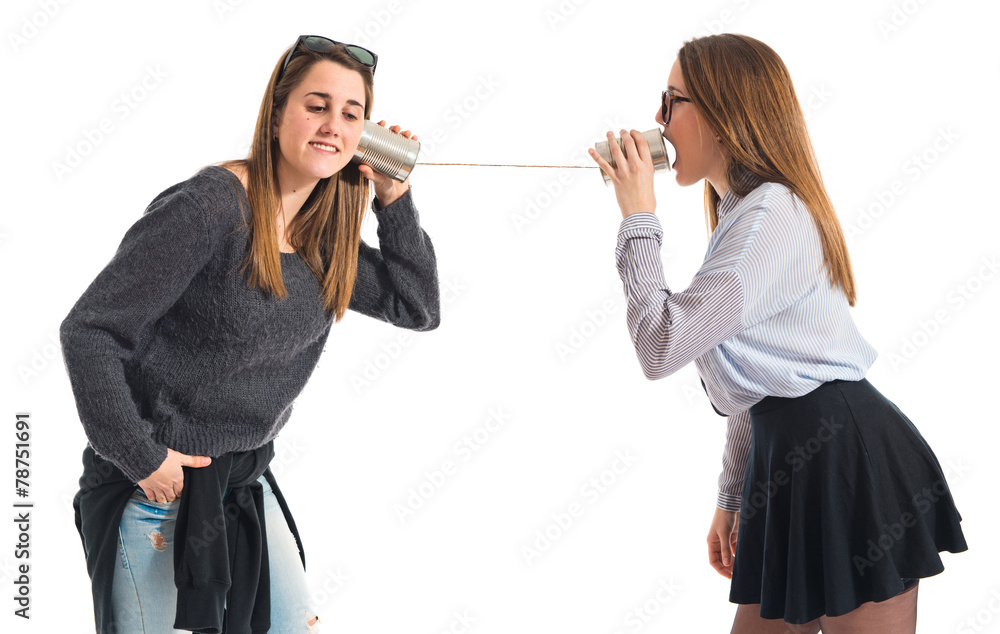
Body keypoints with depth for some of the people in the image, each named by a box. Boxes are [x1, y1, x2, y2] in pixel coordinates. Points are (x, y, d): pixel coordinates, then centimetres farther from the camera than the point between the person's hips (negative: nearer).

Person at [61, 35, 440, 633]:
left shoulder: (323, 237, 2)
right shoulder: (210, 207, -22)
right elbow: (89, 331, -21)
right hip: (157, 485, -7)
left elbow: (419, 307, 8)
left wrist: (394, 197, -3)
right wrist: (140, 458, -18)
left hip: (247, 483, 7)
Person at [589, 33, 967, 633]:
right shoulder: (741, 216, 17)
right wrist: (733, 497, 20)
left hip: (847, 463, -10)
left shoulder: (771, 218, -16)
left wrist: (638, 218, -12)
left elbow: (661, 345, -22)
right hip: (792, 460, 10)